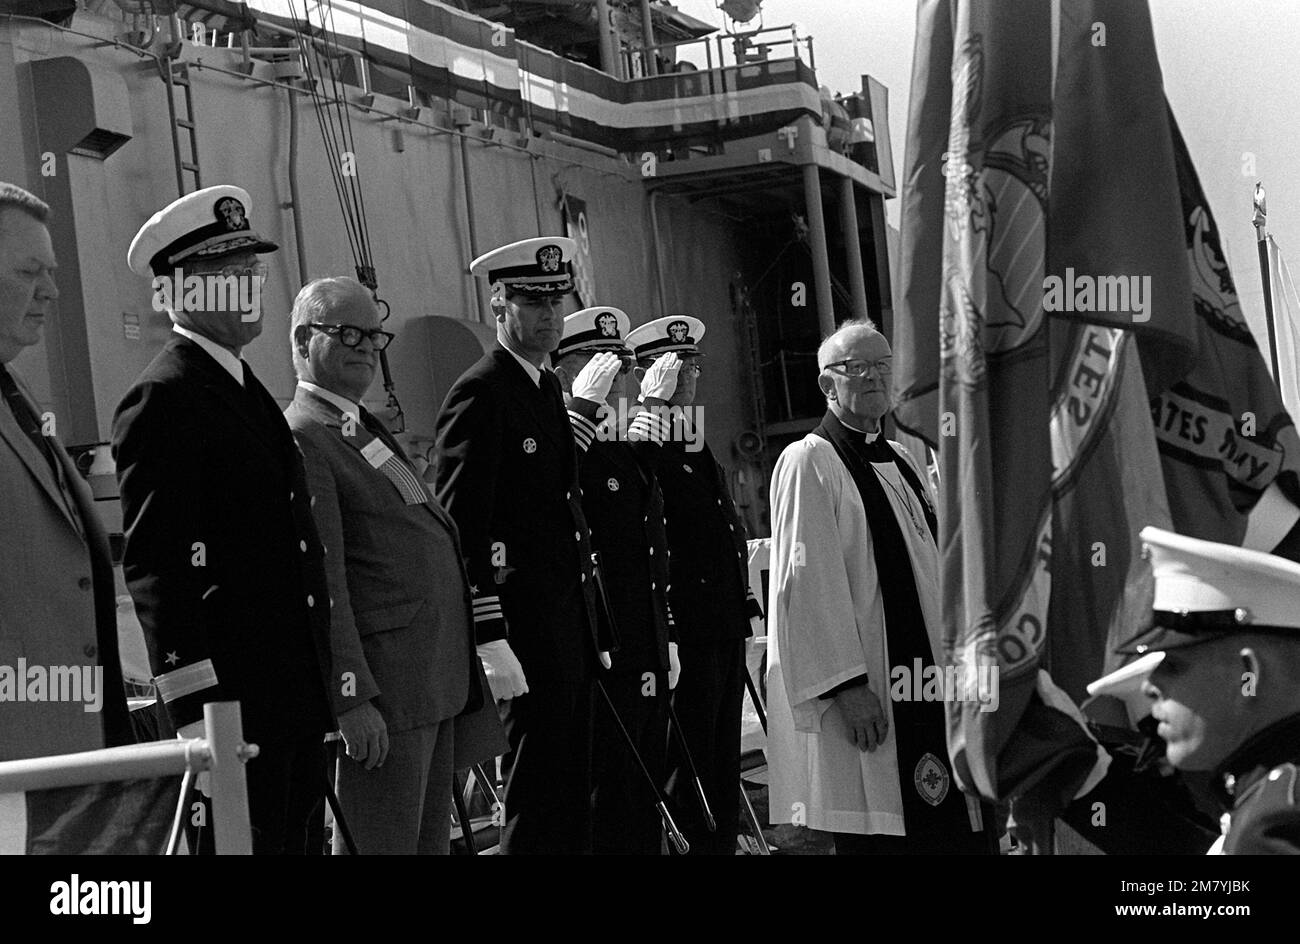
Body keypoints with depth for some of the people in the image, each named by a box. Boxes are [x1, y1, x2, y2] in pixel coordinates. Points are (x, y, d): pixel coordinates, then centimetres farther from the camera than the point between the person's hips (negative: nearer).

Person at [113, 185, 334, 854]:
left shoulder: (247, 391, 19)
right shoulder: (163, 399, -11)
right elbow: (156, 565, -17)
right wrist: (195, 709, -22)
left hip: (296, 701, 9)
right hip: (233, 703, -9)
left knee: (294, 838, 13)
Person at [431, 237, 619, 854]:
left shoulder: (547, 388, 16)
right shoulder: (478, 393, -12)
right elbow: (460, 530, -18)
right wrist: (489, 639, -21)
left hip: (570, 620, 9)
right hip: (525, 625, -9)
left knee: (573, 791, 14)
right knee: (537, 801, -5)